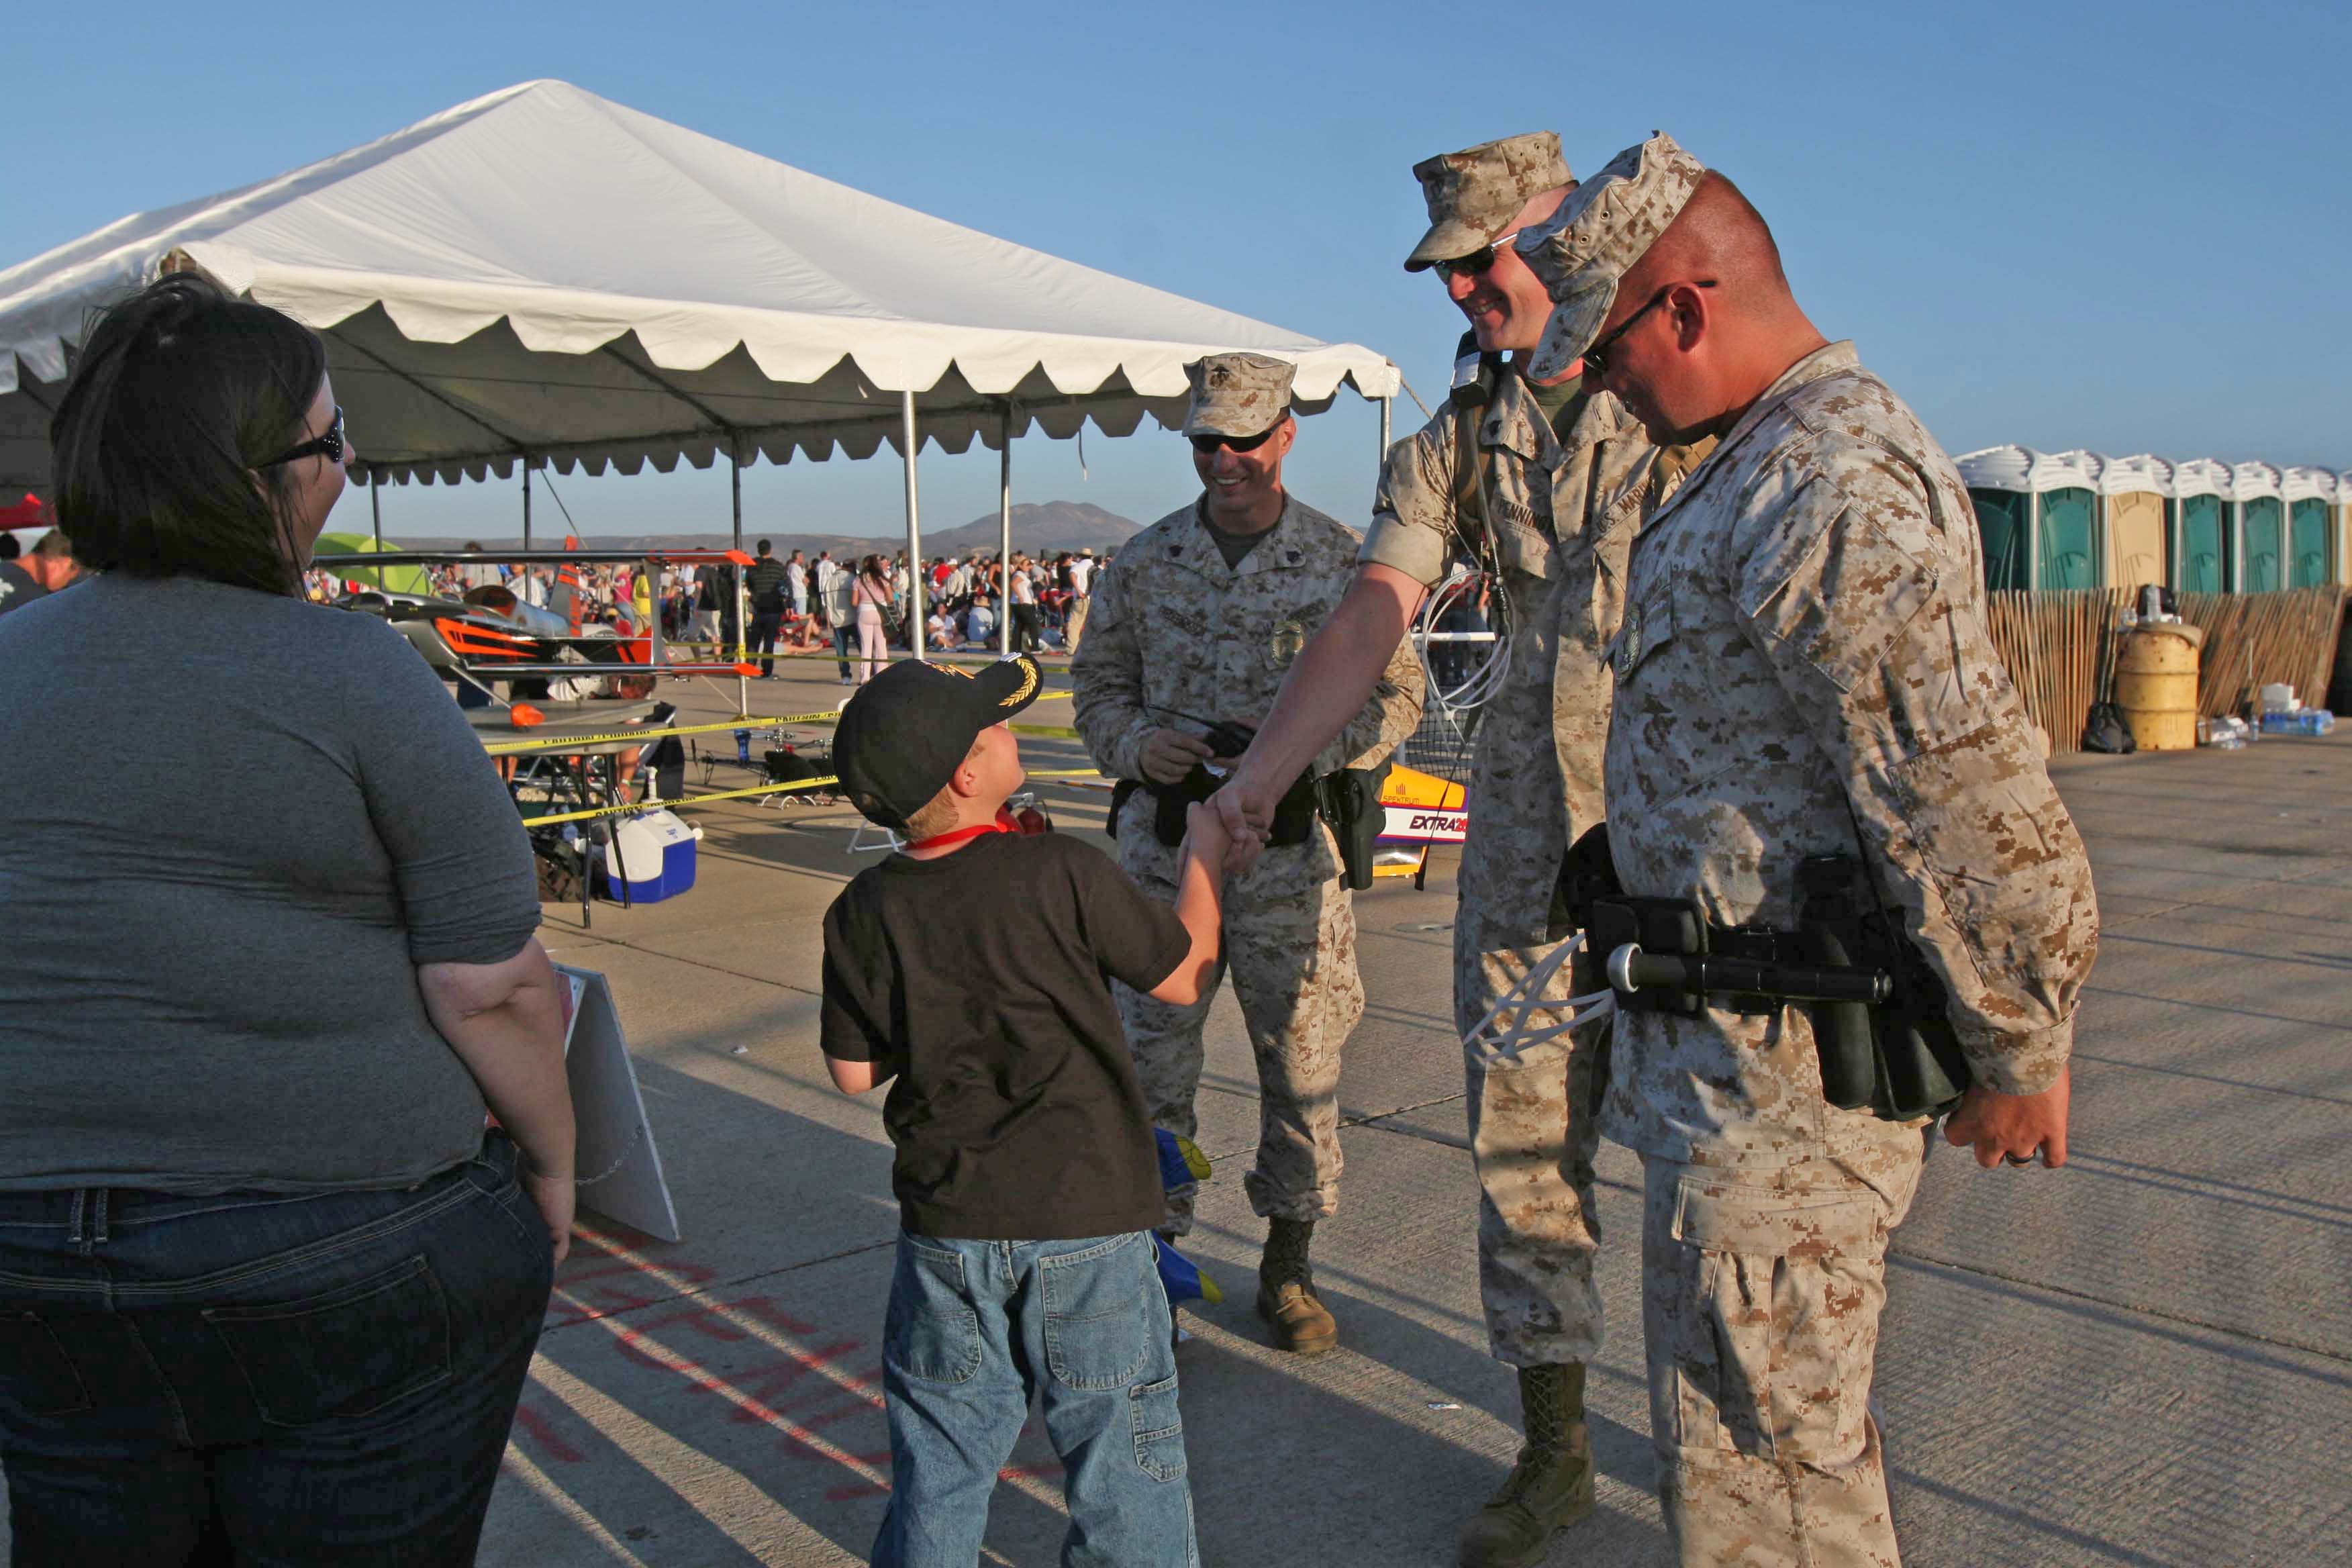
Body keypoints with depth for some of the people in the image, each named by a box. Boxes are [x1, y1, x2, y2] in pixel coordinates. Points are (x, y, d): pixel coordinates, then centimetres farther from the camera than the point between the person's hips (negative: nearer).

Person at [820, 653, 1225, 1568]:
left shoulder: (865, 913, -6)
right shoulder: (1062, 873, -17)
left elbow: (854, 1071, 3)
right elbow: (1184, 977, -4)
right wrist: (1205, 852, 9)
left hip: (947, 1230, 3)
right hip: (1088, 1225, -3)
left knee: (939, 1468, 18)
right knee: (1121, 1457, 13)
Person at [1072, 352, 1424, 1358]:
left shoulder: (1342, 561, 0)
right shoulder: (1146, 561, 5)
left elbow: (1396, 691, 3)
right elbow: (1096, 682, 13)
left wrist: (1309, 750, -15)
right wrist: (1136, 743, -8)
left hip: (1290, 848, -1)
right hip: (1163, 840, 1)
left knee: (1303, 1058, 6)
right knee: (1152, 1057, 5)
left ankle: (1288, 1267, 24)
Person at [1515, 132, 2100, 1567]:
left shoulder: (1836, 491, -23)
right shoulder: (1772, 462, 13)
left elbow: (1970, 793, -24)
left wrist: (2021, 1049, -15)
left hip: (1785, 1061, -11)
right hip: (1736, 1034, 11)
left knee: (1753, 1450, 1)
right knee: (1795, 1413, 25)